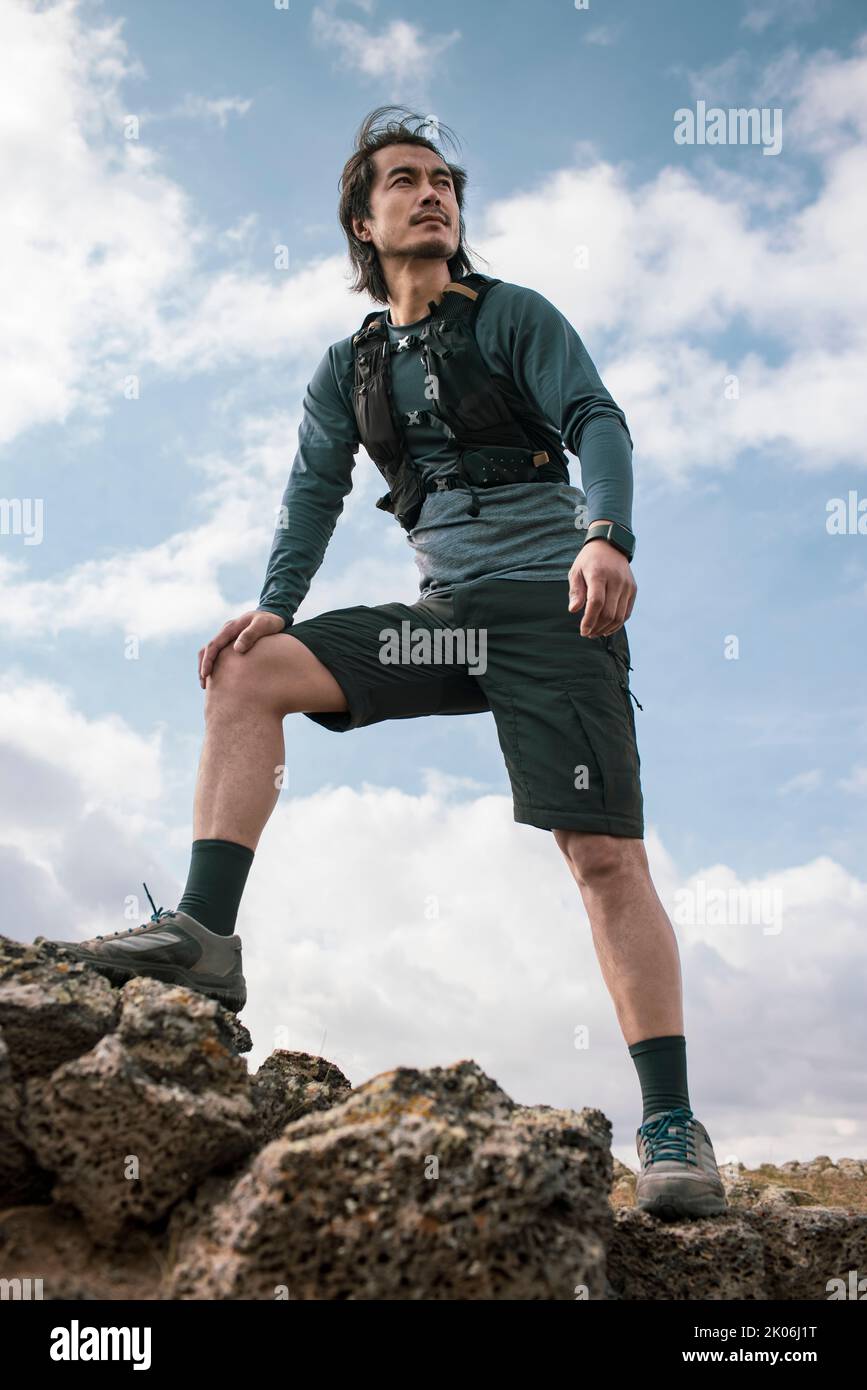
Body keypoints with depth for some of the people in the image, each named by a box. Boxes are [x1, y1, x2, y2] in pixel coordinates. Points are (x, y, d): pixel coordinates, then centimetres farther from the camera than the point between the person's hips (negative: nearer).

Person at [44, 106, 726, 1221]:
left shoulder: (511, 314, 7)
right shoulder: (348, 368, 19)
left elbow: (596, 420, -4)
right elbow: (315, 488, 13)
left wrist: (606, 534, -25)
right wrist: (275, 602, -4)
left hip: (550, 599, -5)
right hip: (445, 615, 5)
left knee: (606, 854, -14)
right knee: (244, 676, -9)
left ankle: (671, 1128, -7)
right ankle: (204, 932, -13)